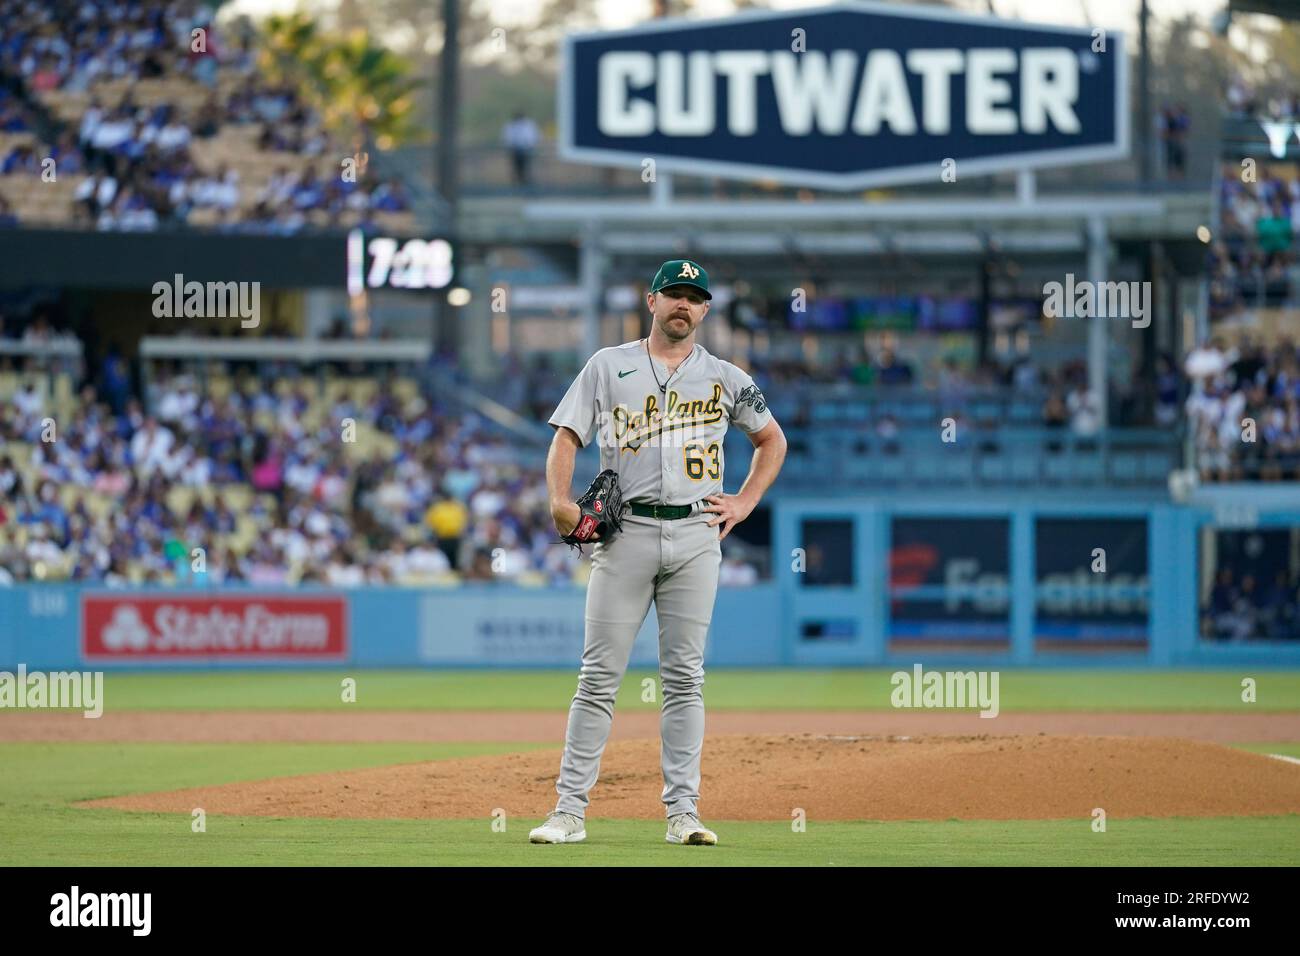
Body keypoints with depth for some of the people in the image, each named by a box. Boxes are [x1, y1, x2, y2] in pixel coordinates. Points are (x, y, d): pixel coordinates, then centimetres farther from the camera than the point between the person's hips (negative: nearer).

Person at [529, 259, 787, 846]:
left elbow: (772, 439, 24)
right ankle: (569, 811, -5)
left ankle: (682, 813, 2)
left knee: (684, 678, 1)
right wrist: (560, 500, -14)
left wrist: (745, 503, 11)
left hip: (695, 537, 1)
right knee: (599, 676, -4)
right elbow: (567, 437, 4)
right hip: (625, 532, -1)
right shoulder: (609, 366, 9)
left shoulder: (724, 378, 13)